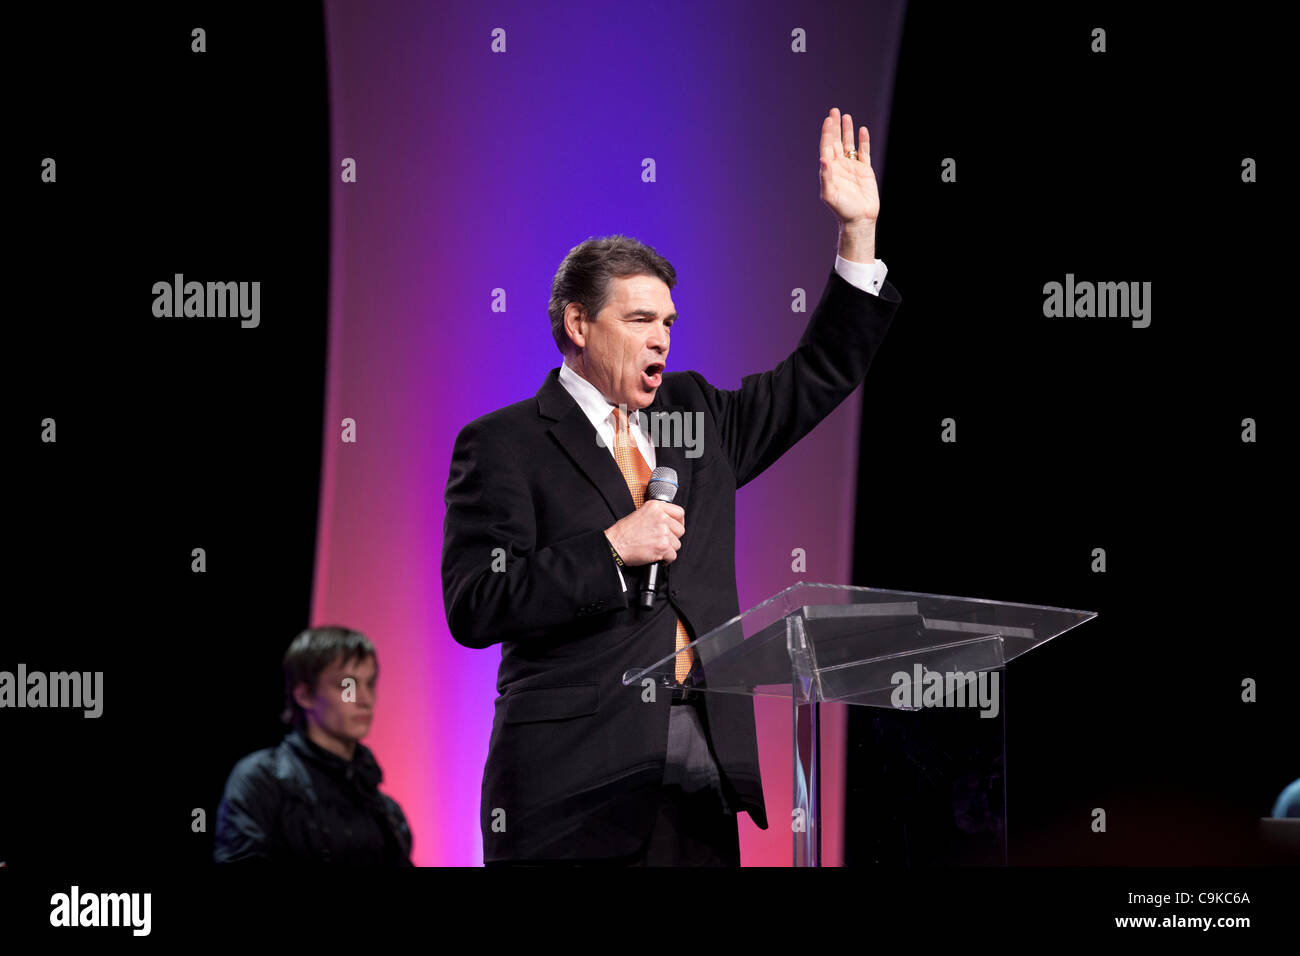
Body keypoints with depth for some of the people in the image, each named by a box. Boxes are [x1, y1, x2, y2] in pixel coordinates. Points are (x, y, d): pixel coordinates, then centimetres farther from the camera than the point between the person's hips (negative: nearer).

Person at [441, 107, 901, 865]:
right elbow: (475, 608, -9)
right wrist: (611, 550, -14)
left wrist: (860, 232, 17)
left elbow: (823, 375, 24)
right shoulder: (502, 446, 1)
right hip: (576, 776, -5)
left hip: (702, 773, 5)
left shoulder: (695, 414, 19)